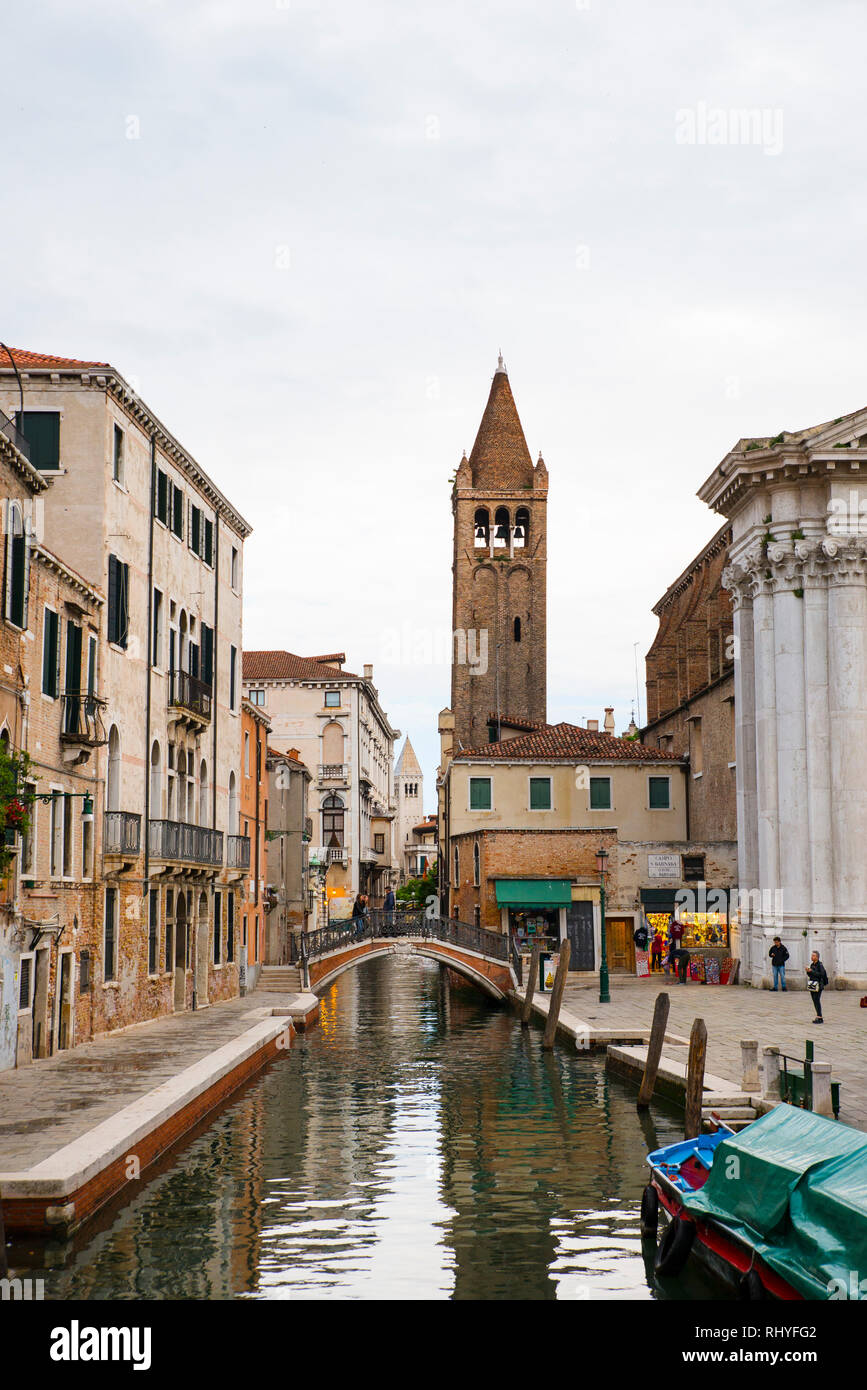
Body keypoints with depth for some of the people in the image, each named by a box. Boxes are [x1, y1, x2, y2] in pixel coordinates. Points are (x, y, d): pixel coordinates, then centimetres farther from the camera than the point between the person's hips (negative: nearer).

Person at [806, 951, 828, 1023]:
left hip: (818, 985, -8)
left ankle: (820, 1018, -10)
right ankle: (818, 1016, 17)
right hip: (812, 984, 8)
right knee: (814, 1001, 9)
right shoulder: (812, 964, 12)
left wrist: (812, 971, -19)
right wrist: (808, 971, -3)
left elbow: (822, 974, -20)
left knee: (817, 1000, -12)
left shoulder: (820, 965, -11)